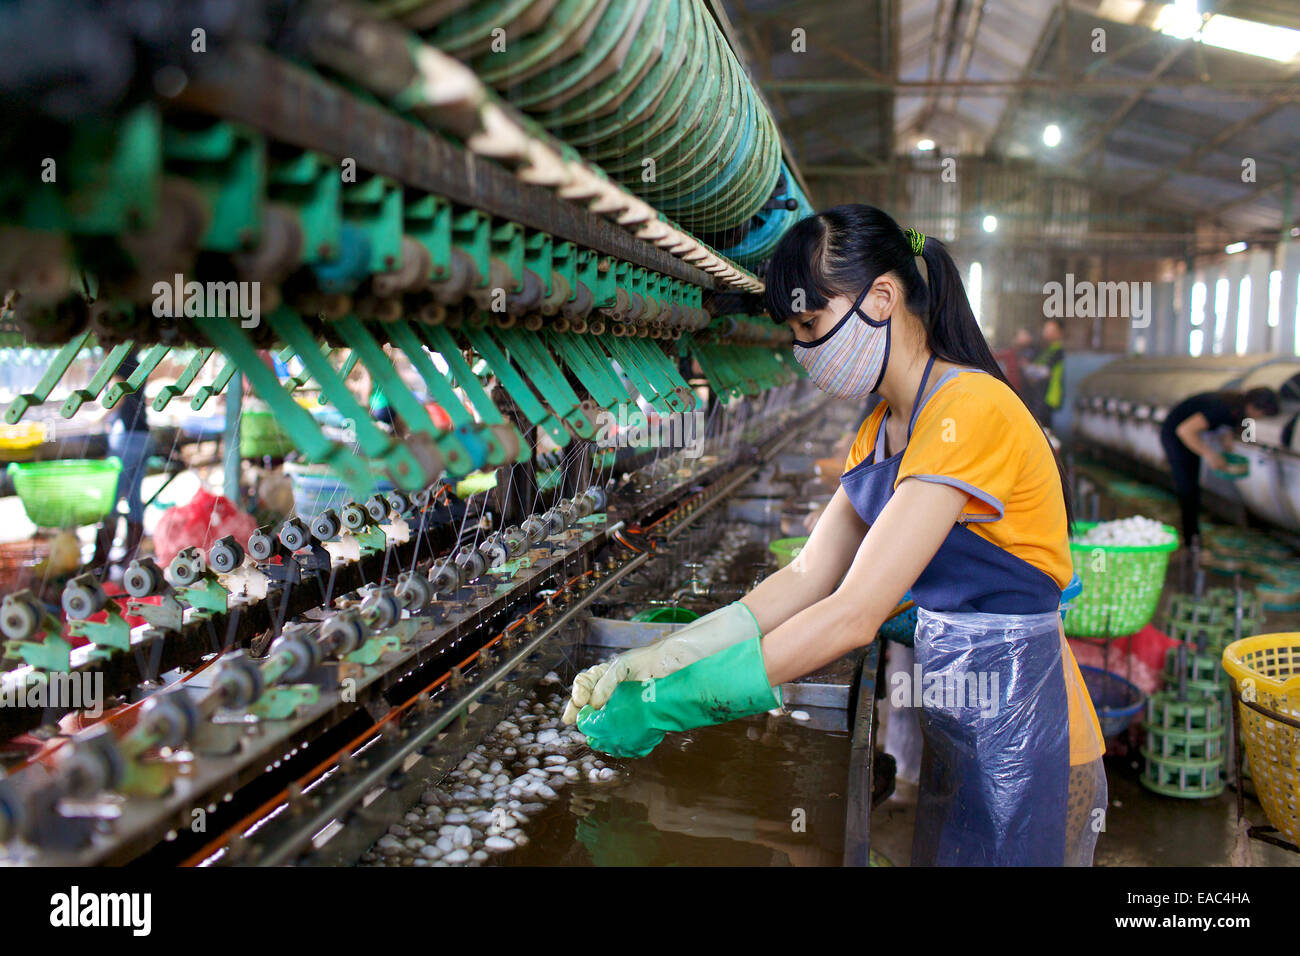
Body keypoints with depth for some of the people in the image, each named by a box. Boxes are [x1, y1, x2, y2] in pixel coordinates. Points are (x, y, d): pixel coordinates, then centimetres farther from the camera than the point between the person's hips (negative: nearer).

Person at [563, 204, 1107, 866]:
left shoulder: (969, 411, -23)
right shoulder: (883, 428, 7)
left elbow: (853, 616, -28)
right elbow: (806, 578, 2)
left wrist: (663, 703, -25)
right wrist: (648, 661, -8)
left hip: (1018, 735, -8)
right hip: (954, 731, 8)